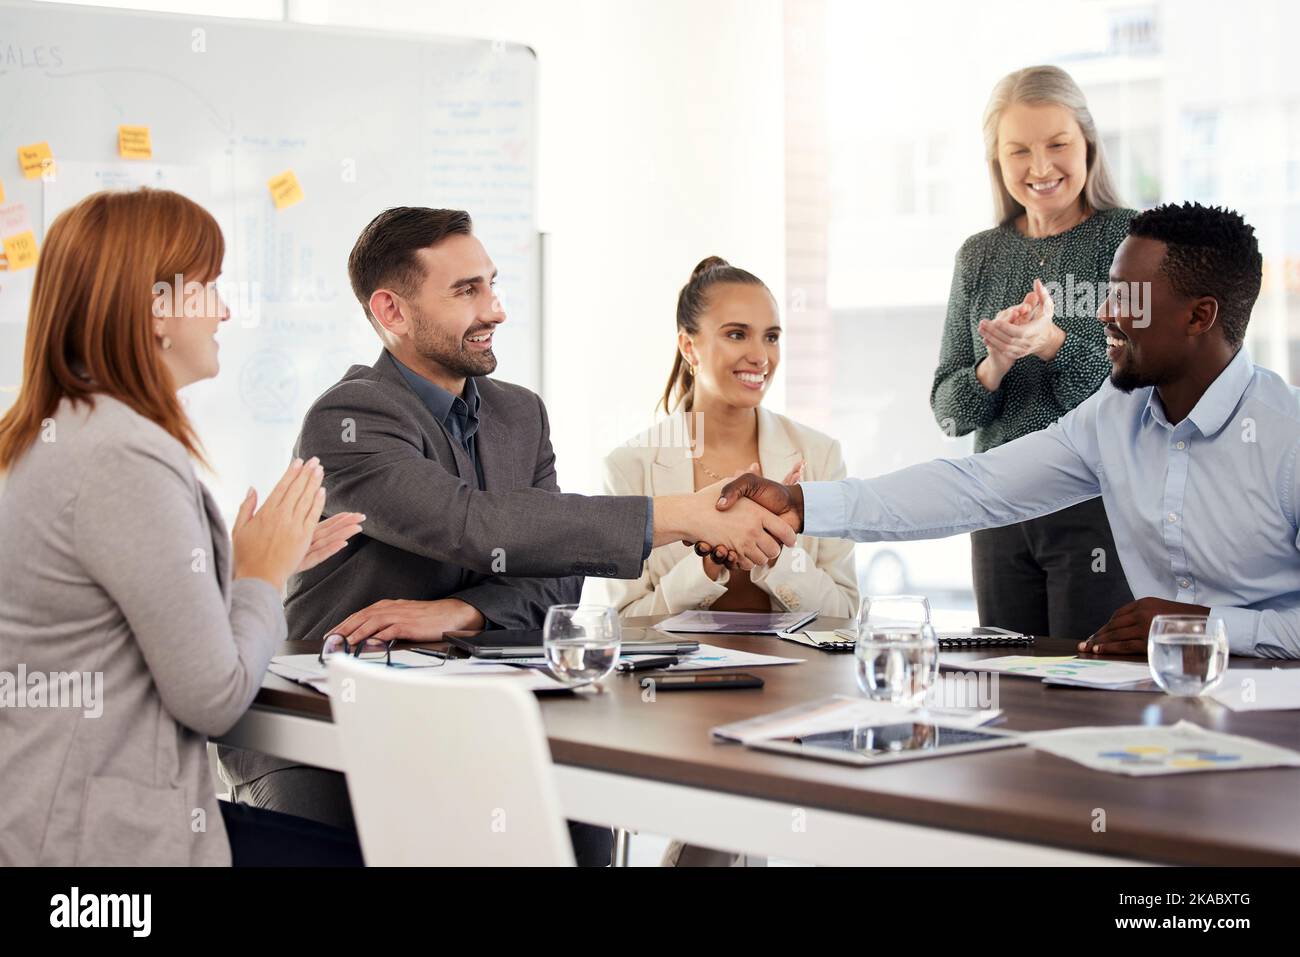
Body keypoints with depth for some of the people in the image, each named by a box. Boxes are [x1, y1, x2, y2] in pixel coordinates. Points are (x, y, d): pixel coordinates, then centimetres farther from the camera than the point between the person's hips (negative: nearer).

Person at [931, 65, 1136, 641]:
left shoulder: (1133, 240, -3)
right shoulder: (979, 257, 10)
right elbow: (949, 412, 7)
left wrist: (1051, 344, -24)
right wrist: (996, 364, -13)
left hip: (1101, 506, -4)